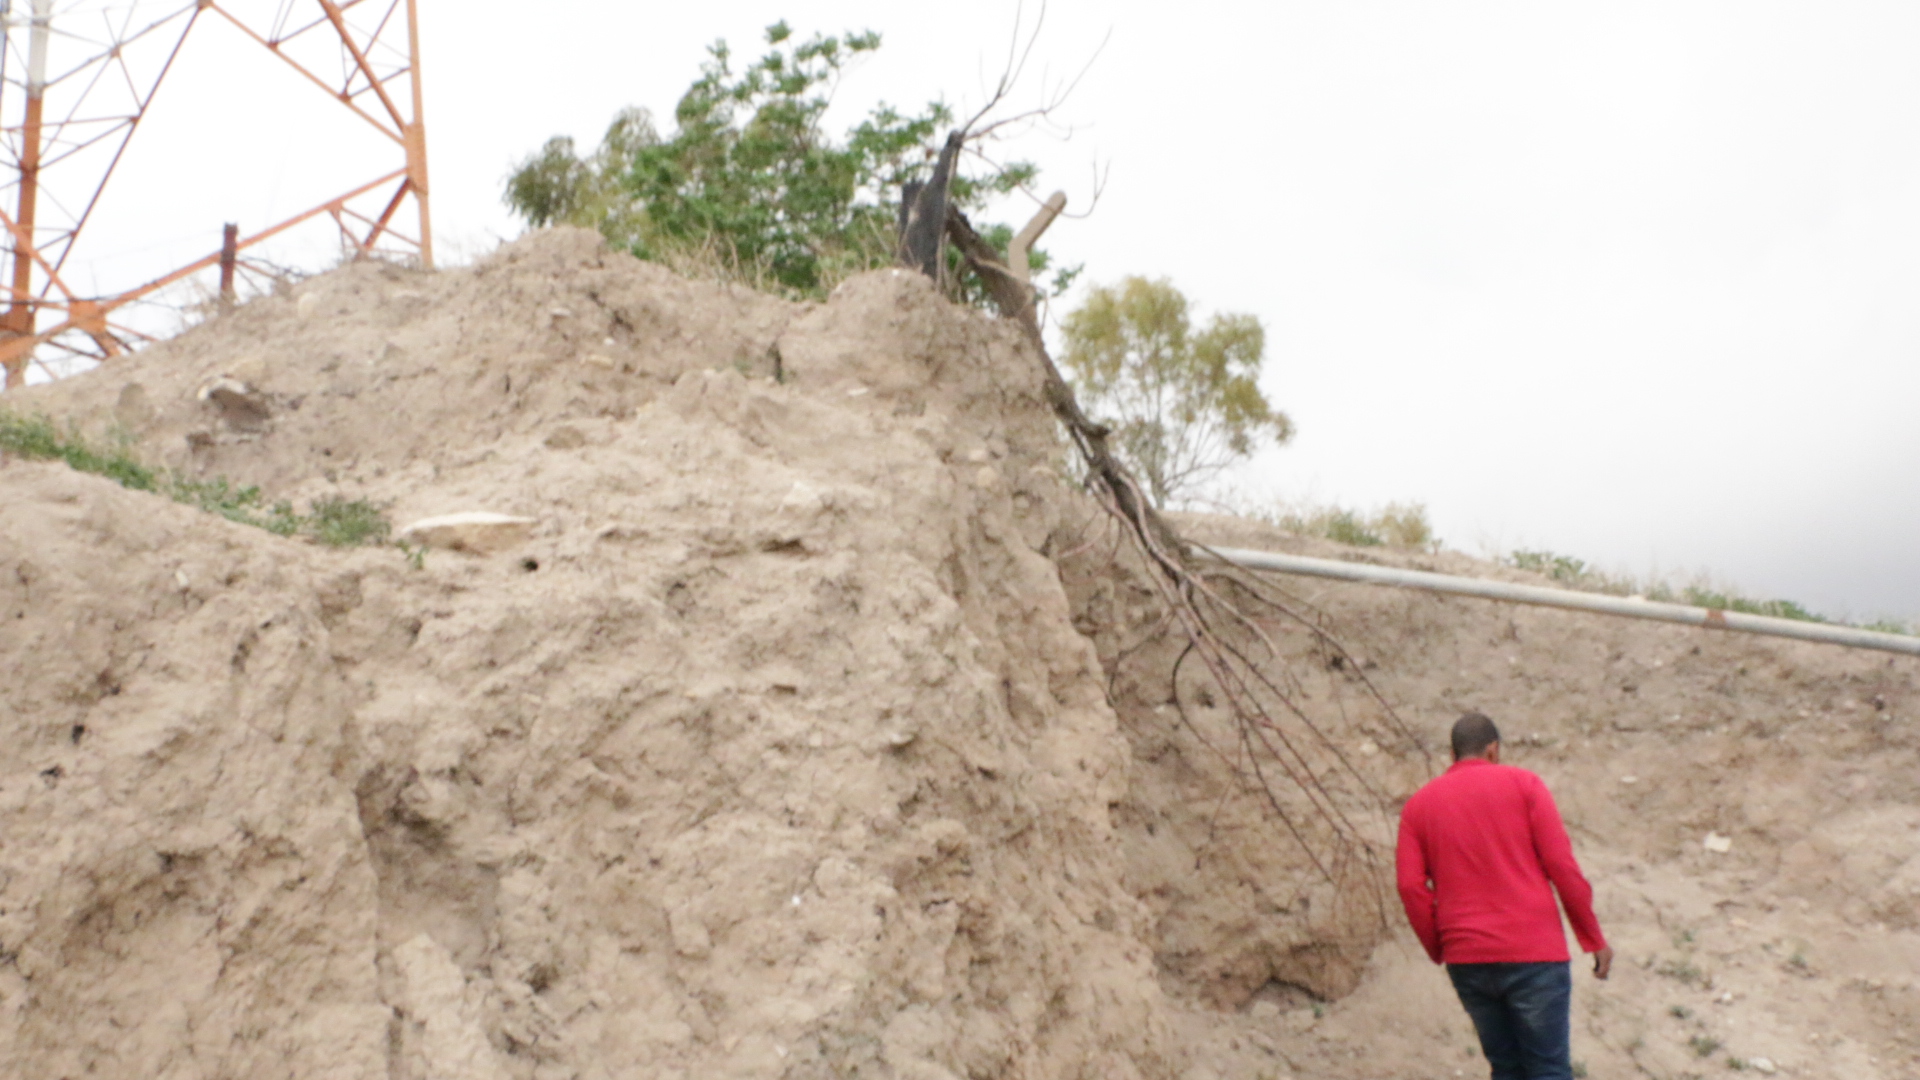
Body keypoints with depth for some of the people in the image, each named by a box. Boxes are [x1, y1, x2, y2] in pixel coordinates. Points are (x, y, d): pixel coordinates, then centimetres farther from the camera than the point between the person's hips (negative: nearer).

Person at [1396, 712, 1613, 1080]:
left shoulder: (1419, 804, 10)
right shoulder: (1522, 783, 3)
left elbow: (1411, 887, 0)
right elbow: (1561, 863, -4)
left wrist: (1441, 951, 10)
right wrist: (1594, 938, 3)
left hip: (1467, 958, 3)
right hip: (1533, 952, -3)